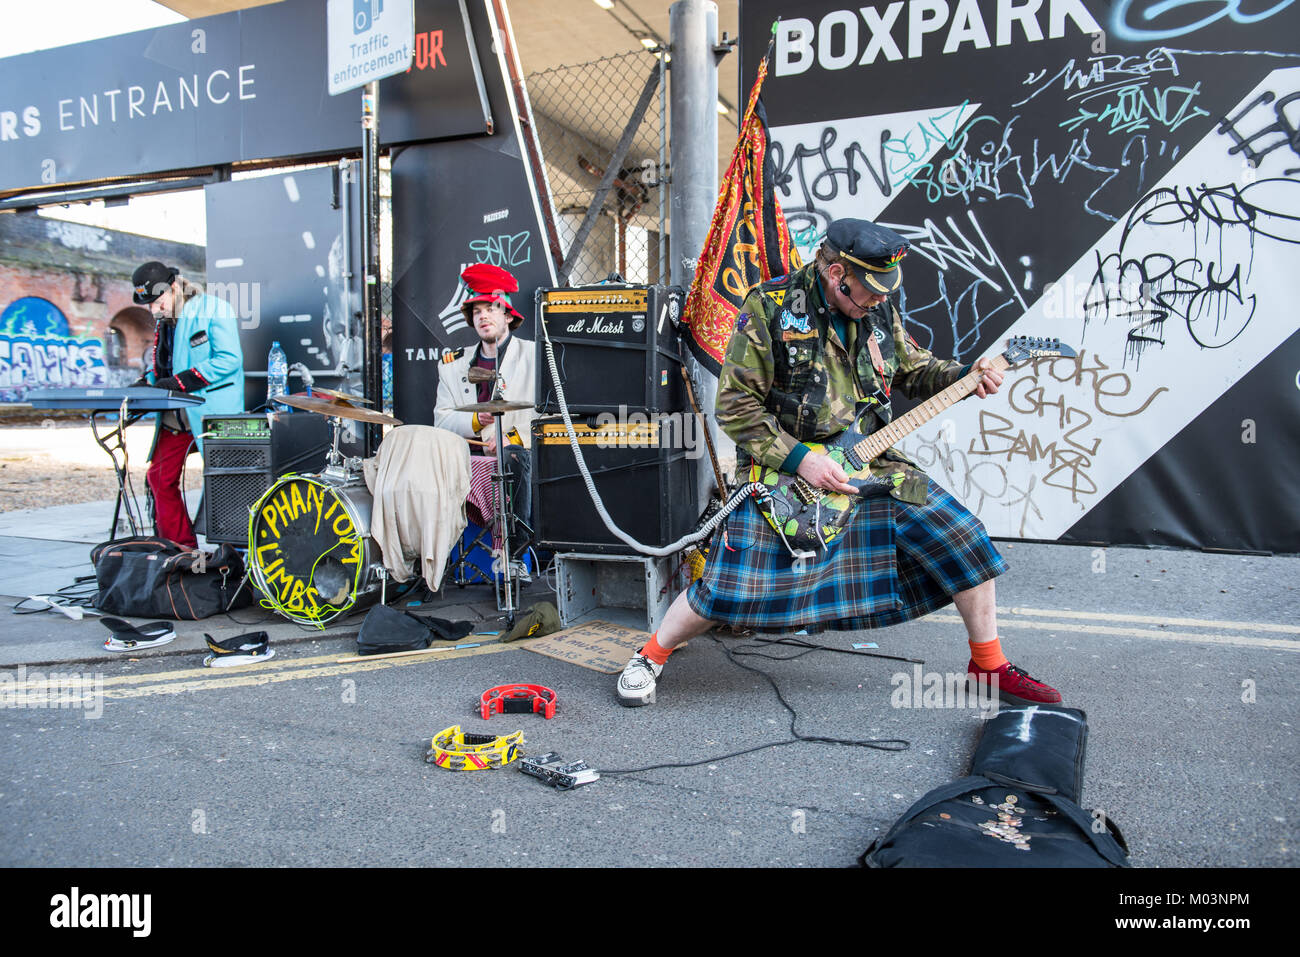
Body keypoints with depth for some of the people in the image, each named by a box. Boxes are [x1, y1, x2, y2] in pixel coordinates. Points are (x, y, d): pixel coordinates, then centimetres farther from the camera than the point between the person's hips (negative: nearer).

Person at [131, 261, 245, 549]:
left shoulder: (213, 309, -8)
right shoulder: (164, 322, 16)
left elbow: (229, 359, -17)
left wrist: (181, 381, -18)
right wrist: (146, 382, 4)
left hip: (212, 414, -8)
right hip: (174, 416, 8)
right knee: (159, 478, 8)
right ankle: (180, 549, 19)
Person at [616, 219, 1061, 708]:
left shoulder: (879, 309, 4)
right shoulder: (770, 308, -13)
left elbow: (915, 370, 19)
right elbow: (734, 405, -14)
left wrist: (964, 376, -1)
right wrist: (799, 459, -20)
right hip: (782, 471, -5)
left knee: (962, 539, -2)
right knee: (731, 590, -11)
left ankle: (989, 665, 19)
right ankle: (650, 657, 16)